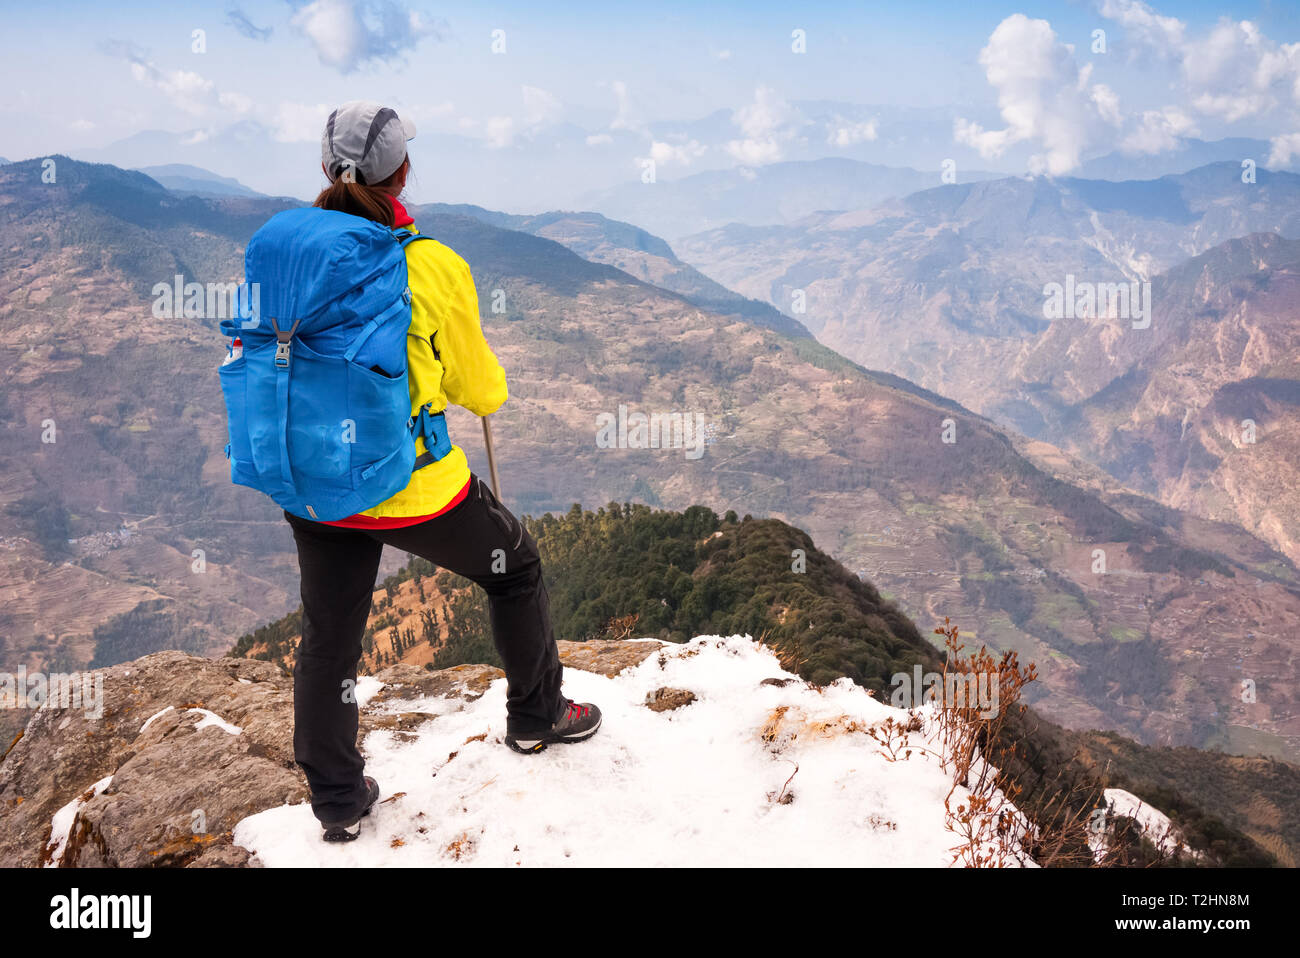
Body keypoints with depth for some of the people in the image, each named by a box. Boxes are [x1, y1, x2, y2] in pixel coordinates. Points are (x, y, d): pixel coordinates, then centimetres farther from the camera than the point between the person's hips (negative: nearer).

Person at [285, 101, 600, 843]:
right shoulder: (433, 267, -17)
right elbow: (482, 392, -5)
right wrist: (488, 377, 17)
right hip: (415, 488, -4)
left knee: (328, 640, 20)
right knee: (516, 569, 23)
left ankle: (338, 800, 35)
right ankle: (536, 716, 39)